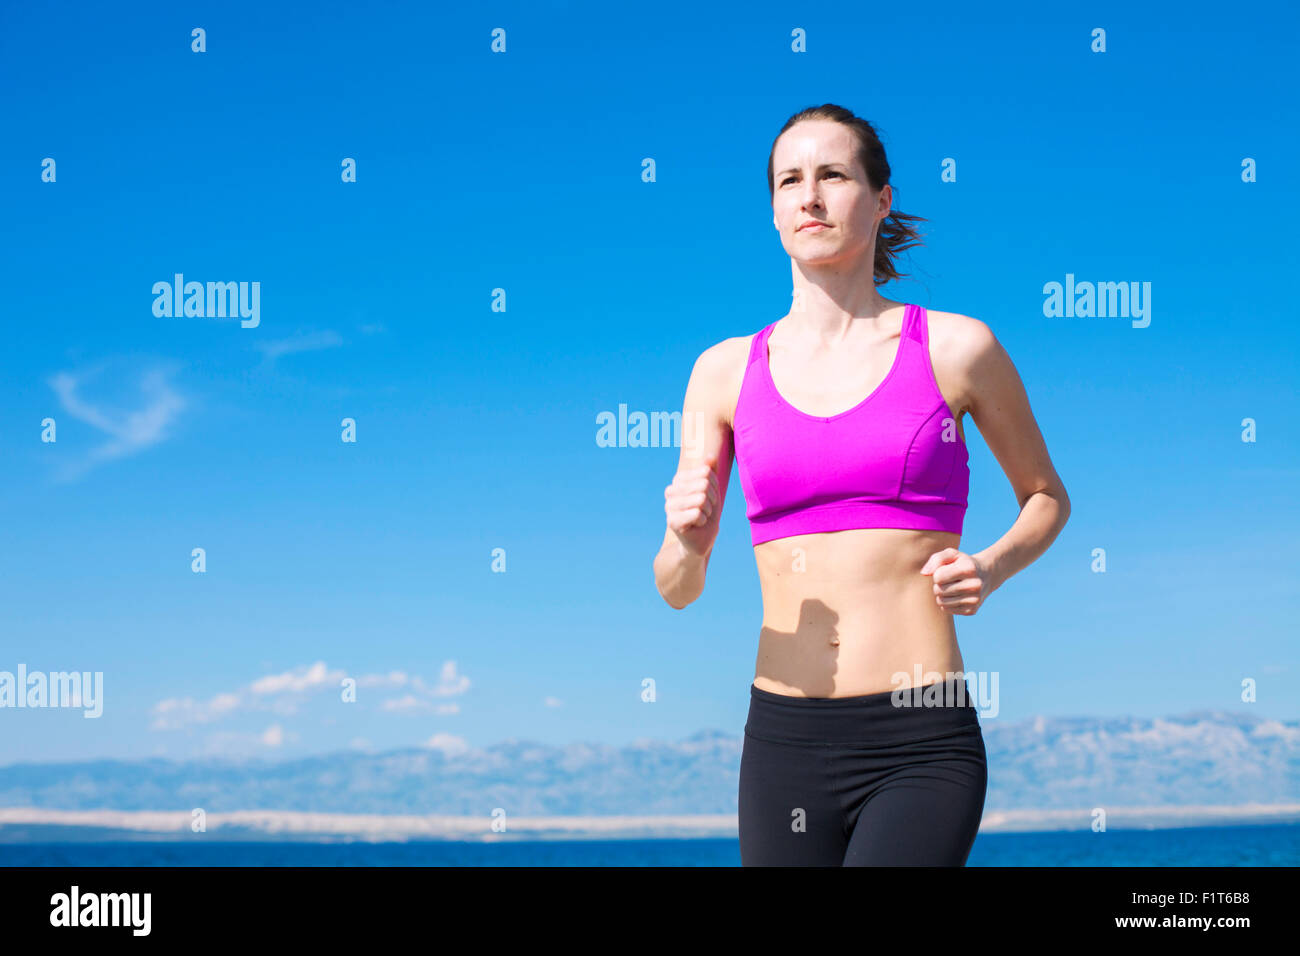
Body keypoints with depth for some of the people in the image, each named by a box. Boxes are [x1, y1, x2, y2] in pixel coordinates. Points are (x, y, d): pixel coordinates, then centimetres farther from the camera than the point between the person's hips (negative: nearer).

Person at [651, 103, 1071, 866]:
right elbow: (677, 590, 9)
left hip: (922, 745, -3)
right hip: (785, 743, 3)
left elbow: (1047, 497, 17)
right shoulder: (727, 371, 7)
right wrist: (686, 540, -14)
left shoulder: (956, 348, 2)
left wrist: (989, 570, -3)